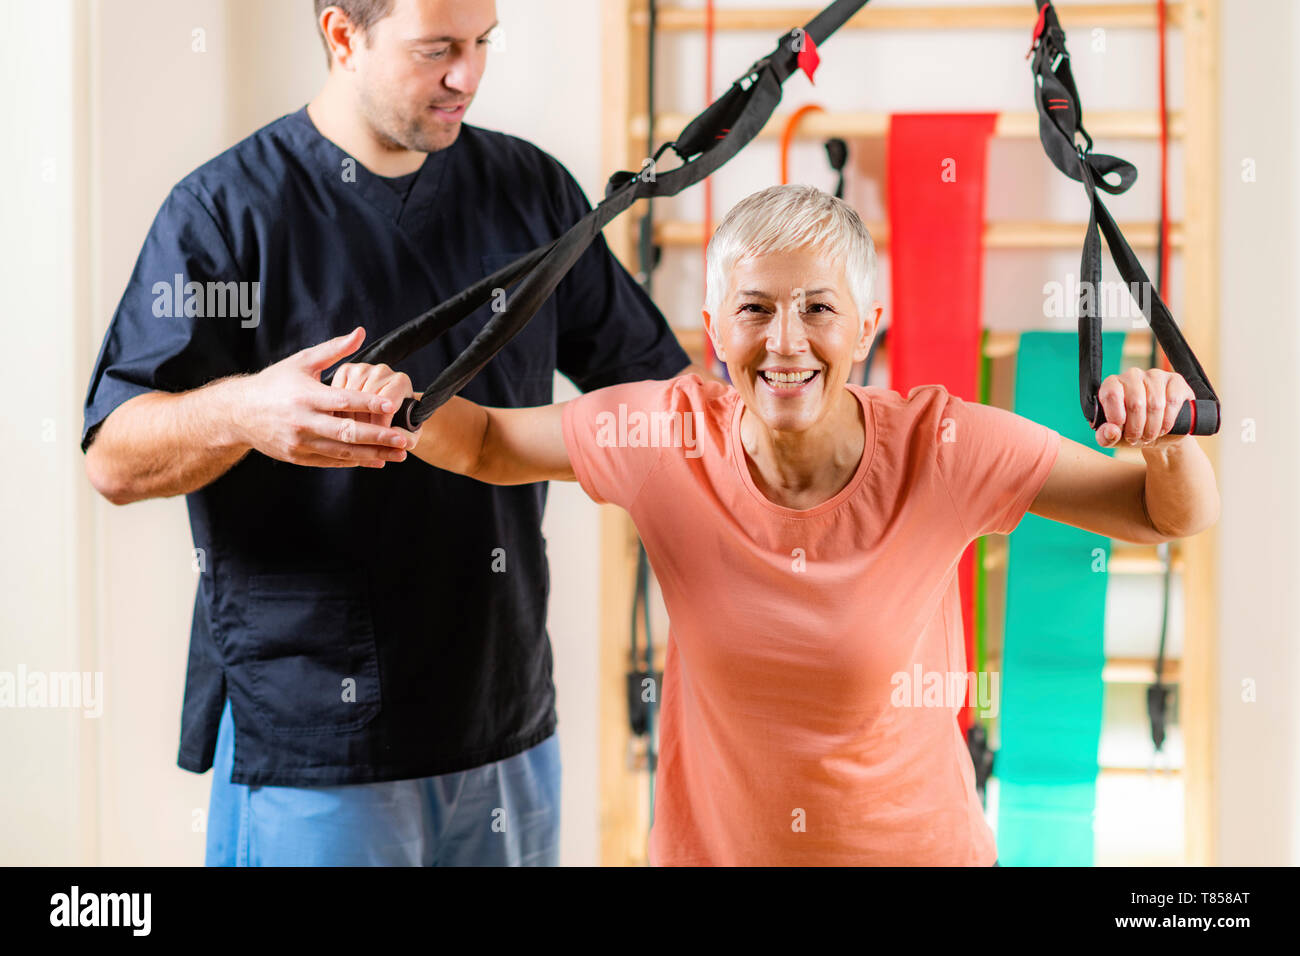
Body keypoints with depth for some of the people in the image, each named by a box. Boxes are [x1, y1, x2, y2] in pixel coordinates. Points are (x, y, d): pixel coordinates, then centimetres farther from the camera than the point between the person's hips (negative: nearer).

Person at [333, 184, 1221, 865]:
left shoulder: (940, 448, -20)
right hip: (714, 842, 1)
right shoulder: (665, 437, -17)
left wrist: (1168, 432, -36)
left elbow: (1173, 515, -14)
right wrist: (398, 404, -23)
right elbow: (484, 444, -1)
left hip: (914, 843, 0)